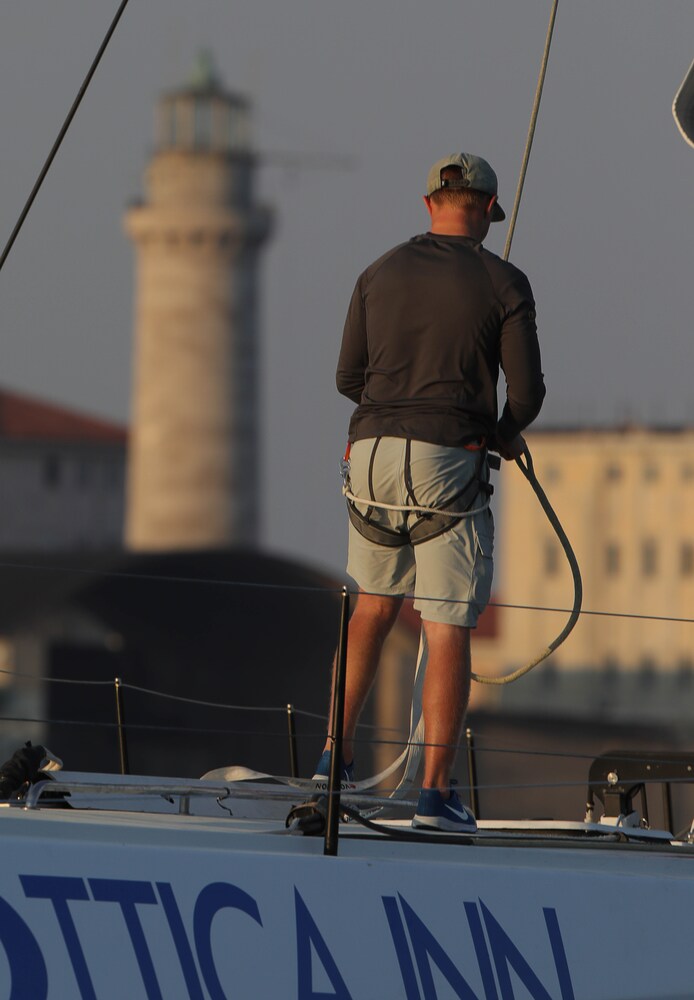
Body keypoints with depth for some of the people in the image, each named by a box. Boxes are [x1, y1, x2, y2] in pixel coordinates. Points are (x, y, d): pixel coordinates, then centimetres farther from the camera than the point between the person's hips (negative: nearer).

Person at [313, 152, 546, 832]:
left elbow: (348, 379, 12)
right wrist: (504, 434, 20)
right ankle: (435, 789, -8)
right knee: (447, 628, -3)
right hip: (448, 464, -4)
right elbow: (526, 393, -2)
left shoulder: (380, 274, 9)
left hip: (372, 454, 4)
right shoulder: (504, 284, -1)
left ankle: (336, 753, 21)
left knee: (375, 602, 24)